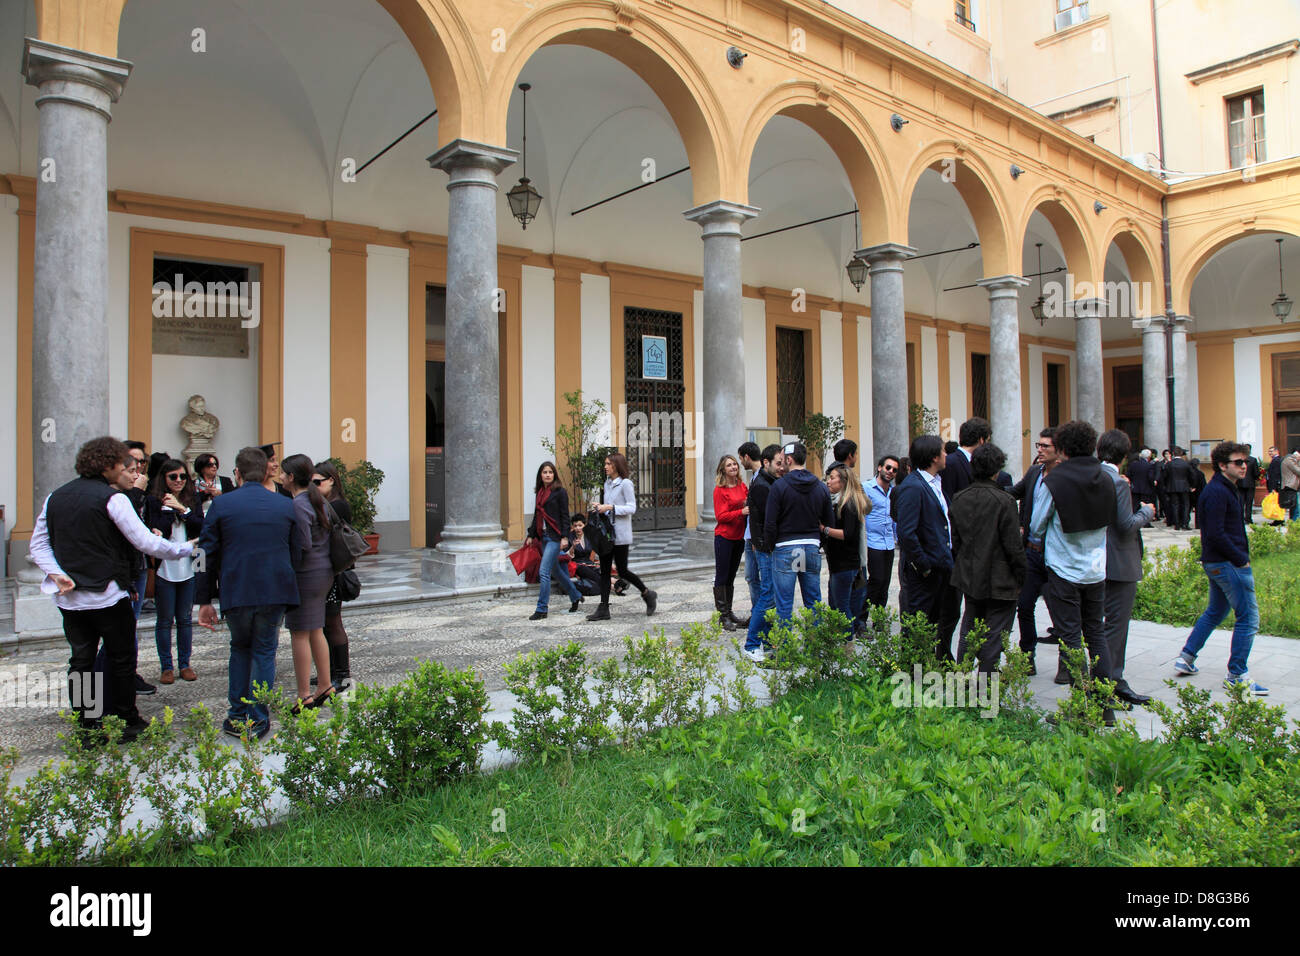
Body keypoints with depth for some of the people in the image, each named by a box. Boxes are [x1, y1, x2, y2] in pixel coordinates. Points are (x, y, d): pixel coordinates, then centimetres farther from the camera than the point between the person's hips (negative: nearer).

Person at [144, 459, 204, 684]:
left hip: (188, 568, 3)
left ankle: (185, 665, 19)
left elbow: (201, 528, -5)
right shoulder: (154, 501, -2)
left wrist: (182, 509, -12)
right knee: (165, 619, 5)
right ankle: (166, 667, 14)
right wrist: (168, 508, -18)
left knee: (185, 619, 10)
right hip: (164, 569, -3)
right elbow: (158, 530, -11)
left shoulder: (192, 501, 8)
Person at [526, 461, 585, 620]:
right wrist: (531, 535, 17)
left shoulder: (560, 492, -5)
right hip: (543, 537, 8)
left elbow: (565, 516, -9)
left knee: (544, 571, -12)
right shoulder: (539, 492, 15)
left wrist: (564, 537, -15)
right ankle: (576, 597, 31)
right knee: (557, 571, 14)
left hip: (555, 537, -8)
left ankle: (542, 609, -7)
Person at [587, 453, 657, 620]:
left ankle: (648, 594, 21)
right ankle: (603, 609, 7)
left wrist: (611, 507, -22)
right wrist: (599, 506, 2)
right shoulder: (607, 484, 14)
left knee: (622, 571, -1)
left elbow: (631, 508, -14)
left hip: (620, 534, -8)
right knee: (604, 571, 4)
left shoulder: (625, 483, -10)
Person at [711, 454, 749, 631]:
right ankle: (722, 616, 4)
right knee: (721, 577, 0)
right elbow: (721, 516, -13)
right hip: (724, 537, -6)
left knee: (731, 576, 14)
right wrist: (741, 512, -23)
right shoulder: (719, 489, -9)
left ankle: (729, 612, 23)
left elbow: (749, 505, 20)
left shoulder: (742, 486, 8)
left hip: (739, 537, 6)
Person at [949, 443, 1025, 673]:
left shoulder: (958, 499, 0)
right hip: (999, 581, -6)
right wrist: (1020, 578, -2)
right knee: (993, 638, 5)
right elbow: (1014, 546, -14)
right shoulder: (1003, 501, -18)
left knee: (969, 631, 19)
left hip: (968, 578, 6)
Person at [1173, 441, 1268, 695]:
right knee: (1248, 617, -4)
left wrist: (1240, 556, 10)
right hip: (1228, 564, -11)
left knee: (1215, 611, 21)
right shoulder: (1217, 492, -17)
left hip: (1216, 562, 11)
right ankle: (1237, 676, 2)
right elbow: (1215, 534, -23)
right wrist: (1241, 559, -18)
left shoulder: (1225, 489, 15)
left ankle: (1186, 658, 25)